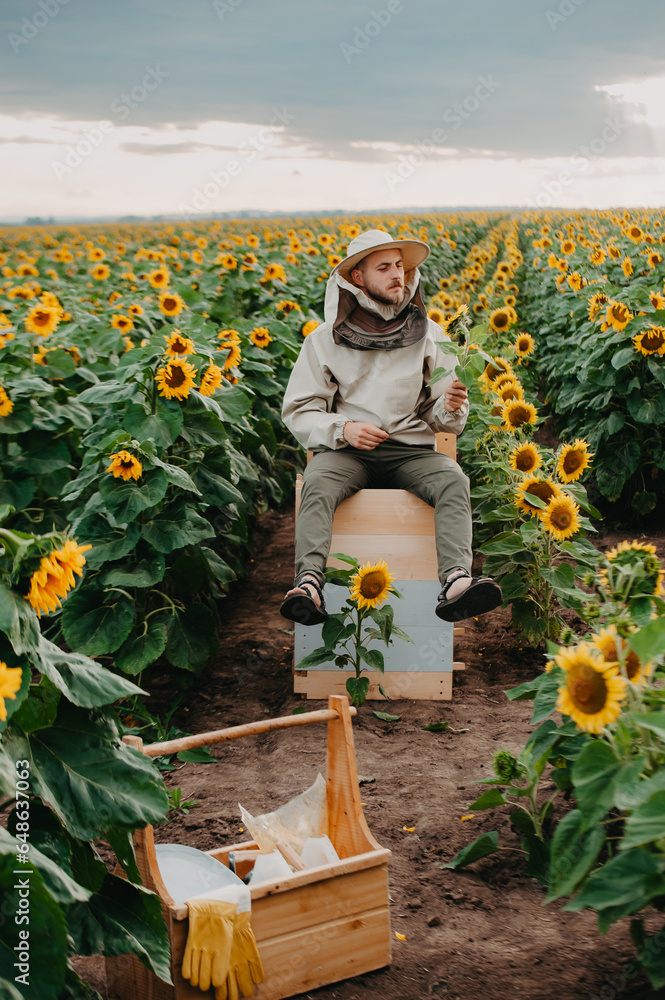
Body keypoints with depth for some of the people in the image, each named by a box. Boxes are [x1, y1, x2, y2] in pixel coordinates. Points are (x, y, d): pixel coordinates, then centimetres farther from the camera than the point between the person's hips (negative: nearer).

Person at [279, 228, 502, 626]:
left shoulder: (429, 335, 14)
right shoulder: (326, 339, 9)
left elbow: (444, 421, 14)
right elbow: (298, 413, 6)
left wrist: (452, 408, -12)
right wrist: (342, 428, -13)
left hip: (410, 450, 1)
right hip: (344, 450, -1)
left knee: (453, 480, -31)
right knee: (318, 484, -35)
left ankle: (456, 583, -50)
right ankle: (309, 584, -51)